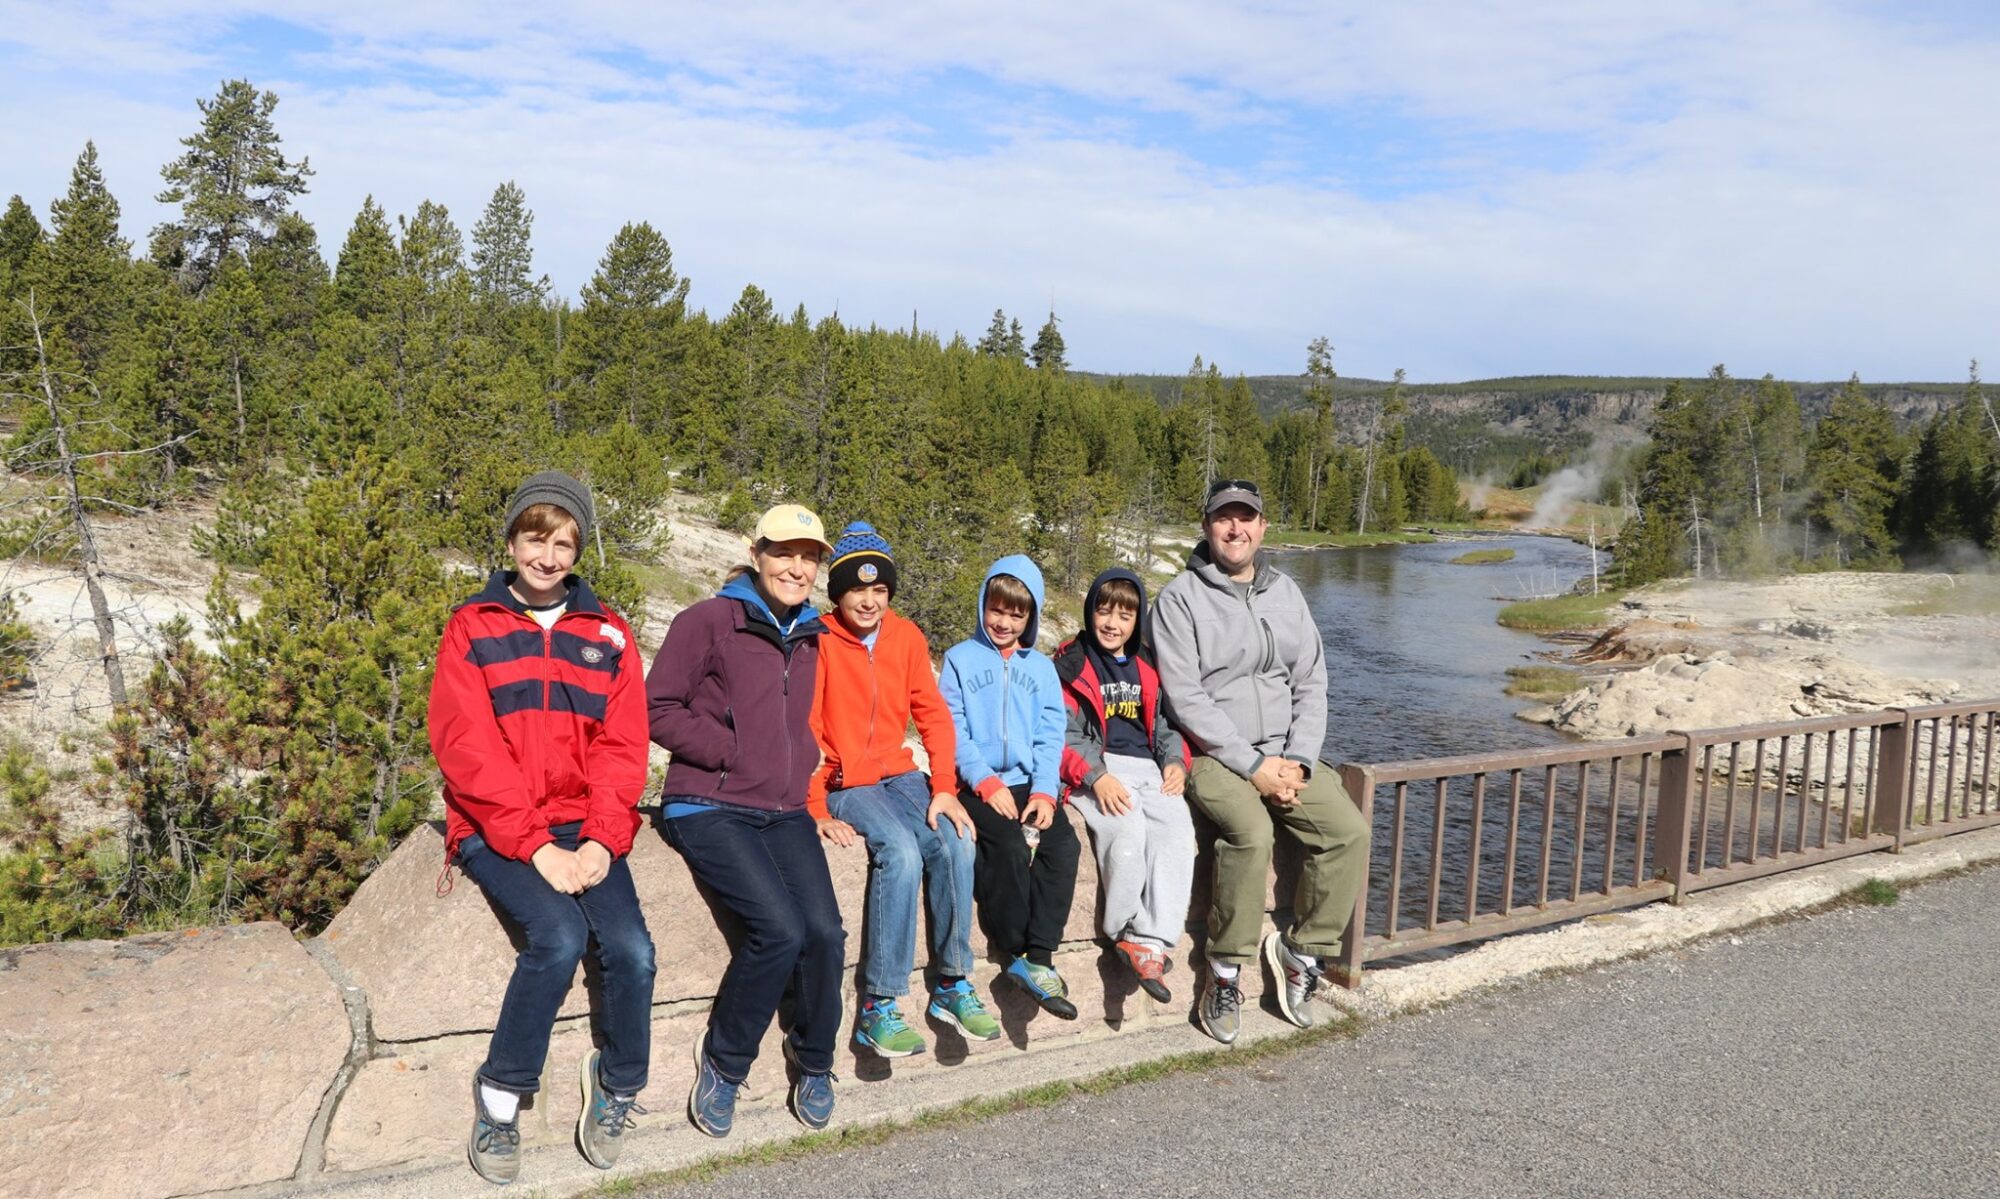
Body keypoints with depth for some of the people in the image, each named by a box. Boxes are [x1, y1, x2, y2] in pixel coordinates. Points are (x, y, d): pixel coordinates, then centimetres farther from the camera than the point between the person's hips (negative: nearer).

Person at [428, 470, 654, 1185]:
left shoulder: (606, 633, 10)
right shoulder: (472, 627, 2)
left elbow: (622, 745, 3)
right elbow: (467, 748, -8)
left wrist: (602, 839, -13)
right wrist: (535, 845, -17)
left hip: (581, 828, 2)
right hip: (495, 831, -2)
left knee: (631, 950, -20)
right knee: (559, 936, -28)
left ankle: (618, 1087, 8)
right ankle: (500, 1096, -6)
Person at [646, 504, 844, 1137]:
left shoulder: (809, 636, 14)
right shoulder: (708, 621, -5)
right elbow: (659, 709, -6)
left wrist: (802, 764, 8)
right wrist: (733, 752, -12)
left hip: (783, 812, 5)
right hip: (710, 809, -5)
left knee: (824, 930, -14)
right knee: (779, 929, -23)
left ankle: (814, 1060, 15)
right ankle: (723, 1061, 4)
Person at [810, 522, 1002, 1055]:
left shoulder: (906, 636, 6)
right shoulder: (819, 641, -8)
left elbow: (933, 715, 4)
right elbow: (804, 732, -10)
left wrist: (944, 788, -7)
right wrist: (818, 812, -16)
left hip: (899, 775, 4)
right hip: (843, 783, -4)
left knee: (955, 843, -22)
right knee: (900, 851, -30)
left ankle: (952, 984, -7)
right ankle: (879, 1007, -22)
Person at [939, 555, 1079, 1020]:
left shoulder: (1040, 667, 17)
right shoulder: (960, 659, 7)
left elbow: (1051, 734, 7)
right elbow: (952, 729, -2)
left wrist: (1044, 790, -8)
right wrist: (986, 782, -13)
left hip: (1029, 783, 3)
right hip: (979, 784, -3)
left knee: (1063, 844, -22)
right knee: (1010, 847, -28)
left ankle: (1039, 958, -19)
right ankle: (1015, 951, -11)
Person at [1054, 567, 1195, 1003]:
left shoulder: (1149, 668, 21)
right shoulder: (1070, 665, 5)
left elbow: (1167, 725, 24)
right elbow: (1063, 735, -2)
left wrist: (1176, 762, 2)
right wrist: (1096, 776, -18)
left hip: (1148, 768, 4)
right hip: (1097, 771, -4)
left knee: (1178, 829, -27)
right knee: (1128, 829, -34)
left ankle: (1151, 939, -28)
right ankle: (1123, 929, -14)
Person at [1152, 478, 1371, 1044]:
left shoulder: (1286, 593, 13)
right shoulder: (1180, 598, -4)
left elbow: (1311, 684, 10)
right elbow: (1186, 698, -11)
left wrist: (1298, 761, -5)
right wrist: (1252, 765, -16)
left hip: (1285, 753, 5)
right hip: (1213, 757, -5)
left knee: (1349, 830, -15)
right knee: (1251, 832, -31)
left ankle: (1302, 953, 3)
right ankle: (1225, 976, -14)